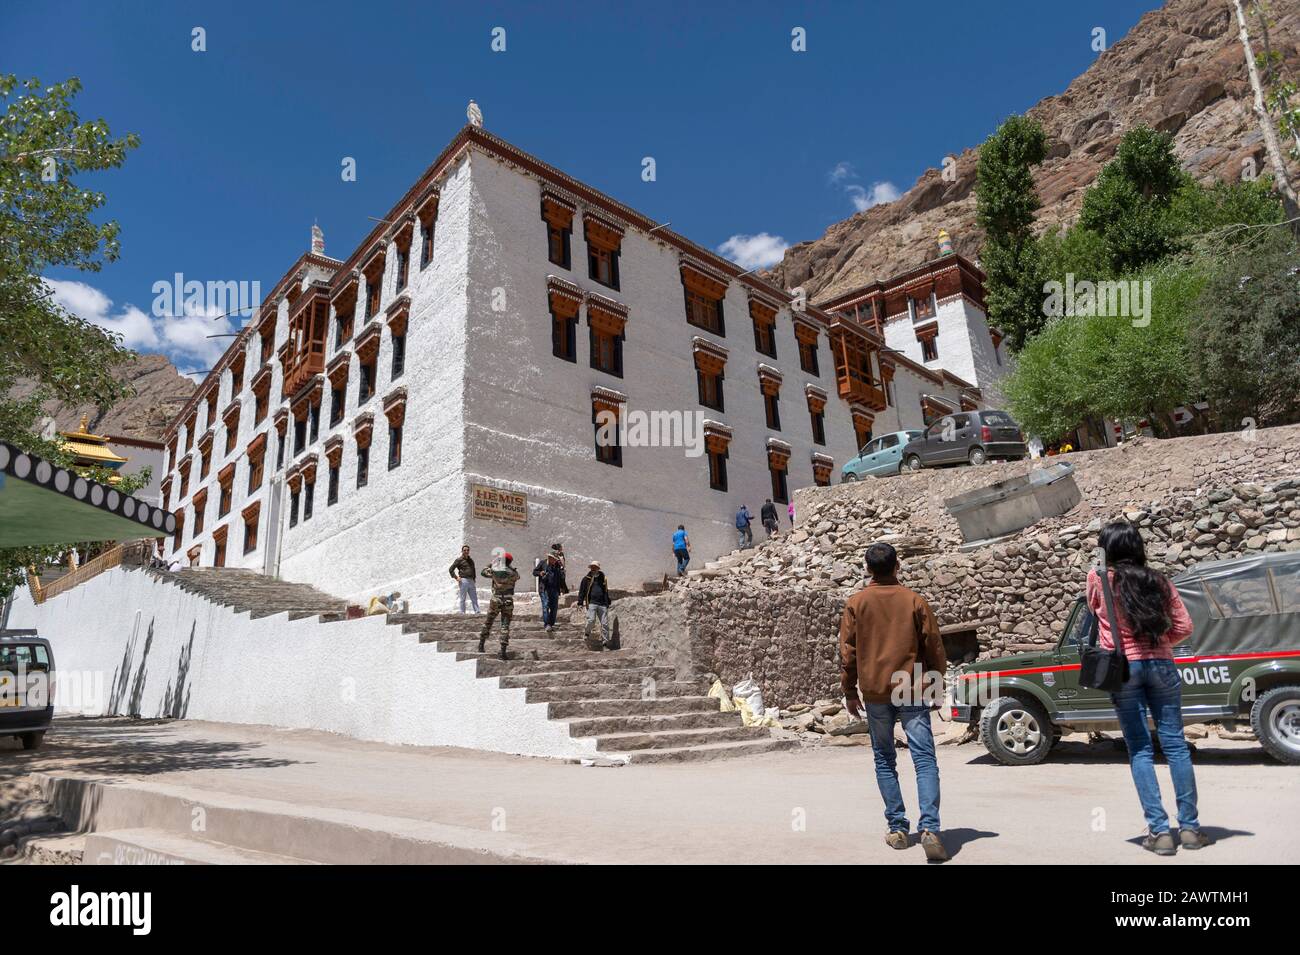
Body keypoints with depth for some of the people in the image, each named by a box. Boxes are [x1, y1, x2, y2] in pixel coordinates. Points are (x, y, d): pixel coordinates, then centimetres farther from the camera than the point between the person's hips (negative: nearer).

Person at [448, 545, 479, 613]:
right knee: (463, 599, 0)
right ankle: (462, 613, 5)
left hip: (471, 581, 6)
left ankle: (477, 612, 7)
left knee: (474, 598, 5)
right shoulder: (459, 560, -1)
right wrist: (456, 577, -8)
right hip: (463, 581, -6)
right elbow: (450, 569, -1)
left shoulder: (471, 560, 16)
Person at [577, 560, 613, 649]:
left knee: (605, 624, 0)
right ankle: (587, 633, 10)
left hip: (602, 604, 3)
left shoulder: (603, 578, 16)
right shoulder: (587, 579, 6)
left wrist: (608, 603, 24)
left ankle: (605, 643, 7)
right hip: (591, 603, -3)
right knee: (591, 620, -21)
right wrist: (580, 602, -3)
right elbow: (581, 591, 5)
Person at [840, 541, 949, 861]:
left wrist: (849, 692, 8)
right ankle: (929, 829, -13)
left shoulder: (857, 602, 0)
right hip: (912, 689, 0)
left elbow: (848, 651, 0)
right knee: (924, 760, -1)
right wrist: (936, 683, 18)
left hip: (875, 691, 1)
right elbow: (934, 646, 4)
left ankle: (897, 828, 12)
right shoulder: (914, 600, 0)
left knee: (885, 761, 11)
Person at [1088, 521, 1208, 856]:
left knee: (1140, 750, 3)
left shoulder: (1098, 578, -2)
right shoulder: (1158, 581, 5)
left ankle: (1159, 831, 2)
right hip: (1160, 664, 2)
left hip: (1123, 667, -2)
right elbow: (1183, 627, 6)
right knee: (1175, 744, 9)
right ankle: (1190, 827, 14)